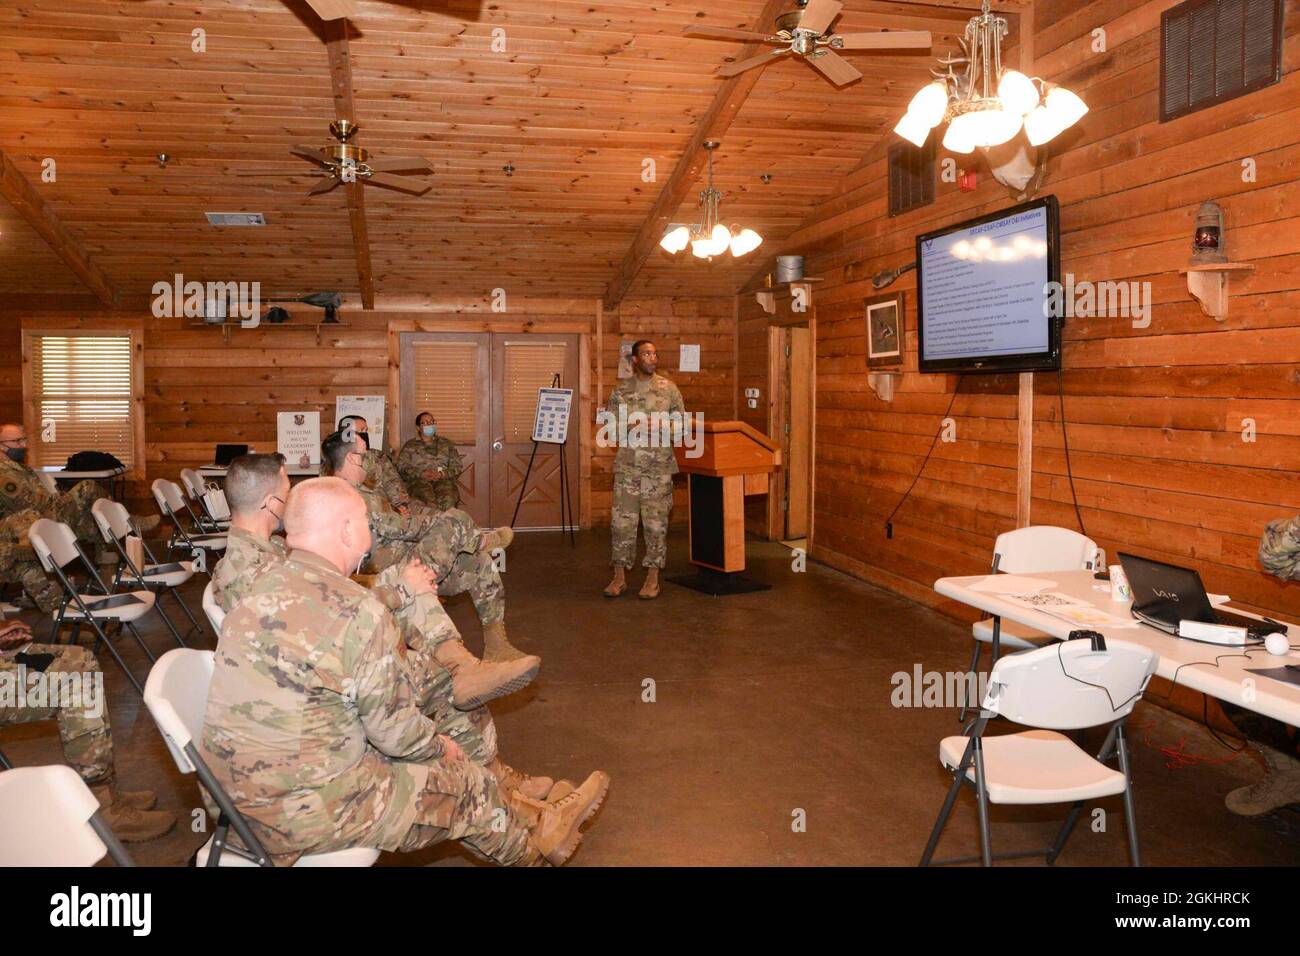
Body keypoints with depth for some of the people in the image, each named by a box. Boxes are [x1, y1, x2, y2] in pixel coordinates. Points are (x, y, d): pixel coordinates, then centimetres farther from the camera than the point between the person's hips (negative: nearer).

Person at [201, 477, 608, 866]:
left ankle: (534, 825, 38)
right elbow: (397, 731, -16)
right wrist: (440, 746, 6)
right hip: (302, 814, -8)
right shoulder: (360, 613, -25)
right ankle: (538, 845, 40)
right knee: (469, 786, 11)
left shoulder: (262, 582, 0)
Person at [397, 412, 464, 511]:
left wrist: (443, 474, -5)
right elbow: (402, 468, 6)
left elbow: (458, 466, 15)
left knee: (448, 499, -35)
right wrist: (422, 474, -10)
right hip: (418, 481, -1)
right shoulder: (410, 446, 19)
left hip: (444, 480, 1)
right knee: (429, 500, -36)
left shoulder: (446, 444, 24)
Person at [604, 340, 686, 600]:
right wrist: (628, 427, -13)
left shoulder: (668, 388, 4)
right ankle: (619, 577, 11)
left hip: (660, 466, 0)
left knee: (656, 522, 2)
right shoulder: (621, 390, 5)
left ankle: (653, 578, 12)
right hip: (627, 465, 1)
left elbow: (682, 422, 5)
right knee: (621, 520, 1)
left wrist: (662, 427, -13)